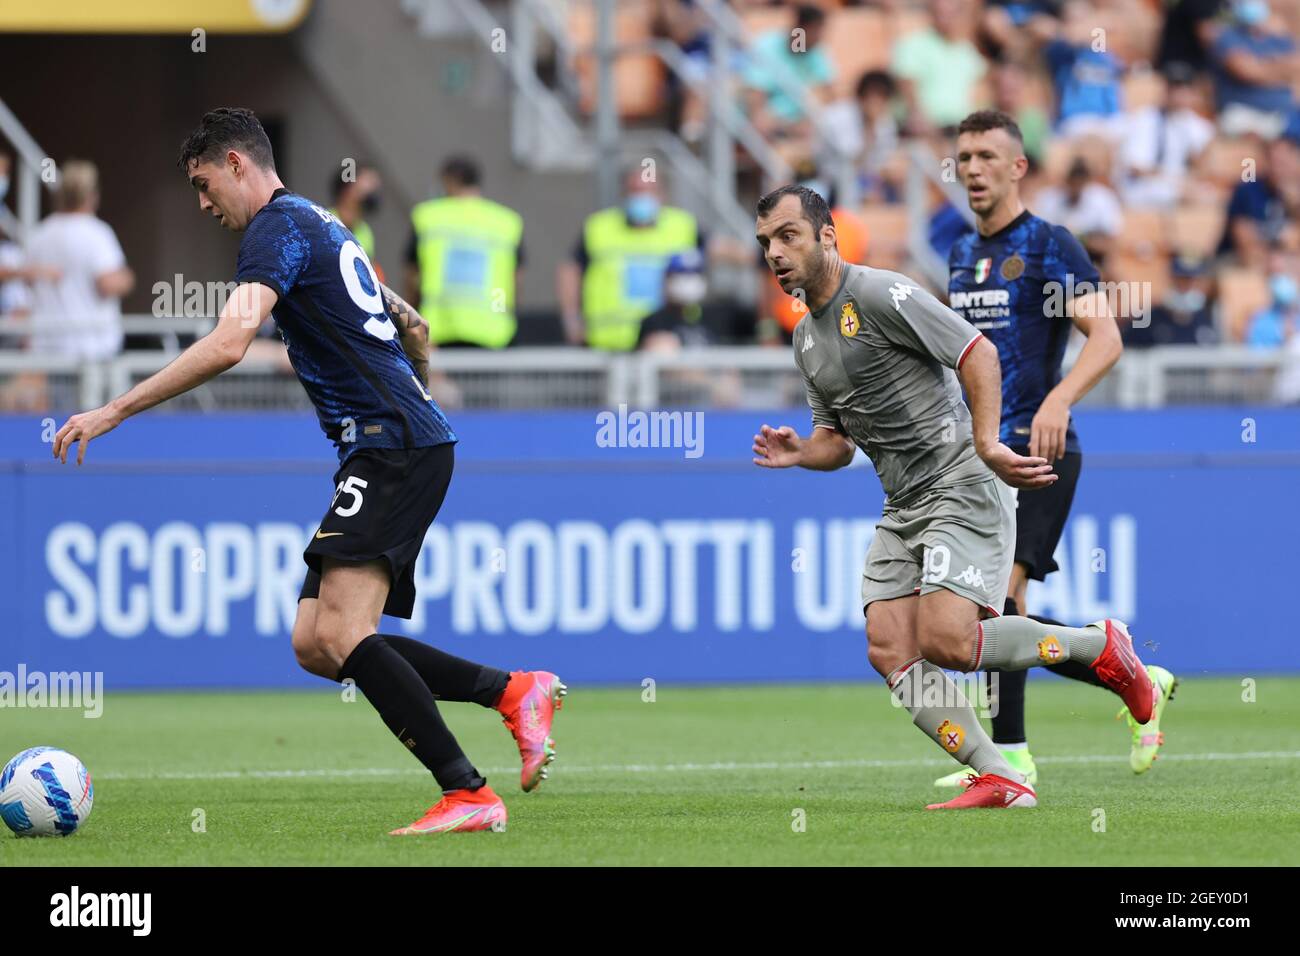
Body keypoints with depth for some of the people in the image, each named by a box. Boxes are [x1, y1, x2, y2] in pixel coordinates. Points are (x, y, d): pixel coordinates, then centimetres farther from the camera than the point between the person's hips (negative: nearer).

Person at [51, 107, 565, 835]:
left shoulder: (279, 226, -7)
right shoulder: (323, 225, 24)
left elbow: (229, 344, -21)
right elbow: (414, 328, 33)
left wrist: (113, 412, -20)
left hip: (393, 448, -10)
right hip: (395, 451, 10)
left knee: (340, 635, -18)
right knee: (314, 645, 4)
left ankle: (469, 795, -20)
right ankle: (514, 690, 5)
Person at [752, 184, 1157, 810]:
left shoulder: (879, 294, -11)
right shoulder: (806, 339, 16)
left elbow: (977, 353, -17)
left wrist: (986, 443, -28)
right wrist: (800, 453, 0)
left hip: (961, 488, -9)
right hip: (901, 510, 9)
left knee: (947, 642, -21)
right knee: (889, 652, -7)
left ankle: (1098, 646, 1)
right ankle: (1001, 781, -6)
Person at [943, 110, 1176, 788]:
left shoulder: (1049, 245, -6)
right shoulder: (963, 254, 16)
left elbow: (1106, 338, -15)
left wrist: (1059, 399, -30)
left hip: (1037, 452, -8)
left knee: (999, 594, -18)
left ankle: (1009, 756, -14)